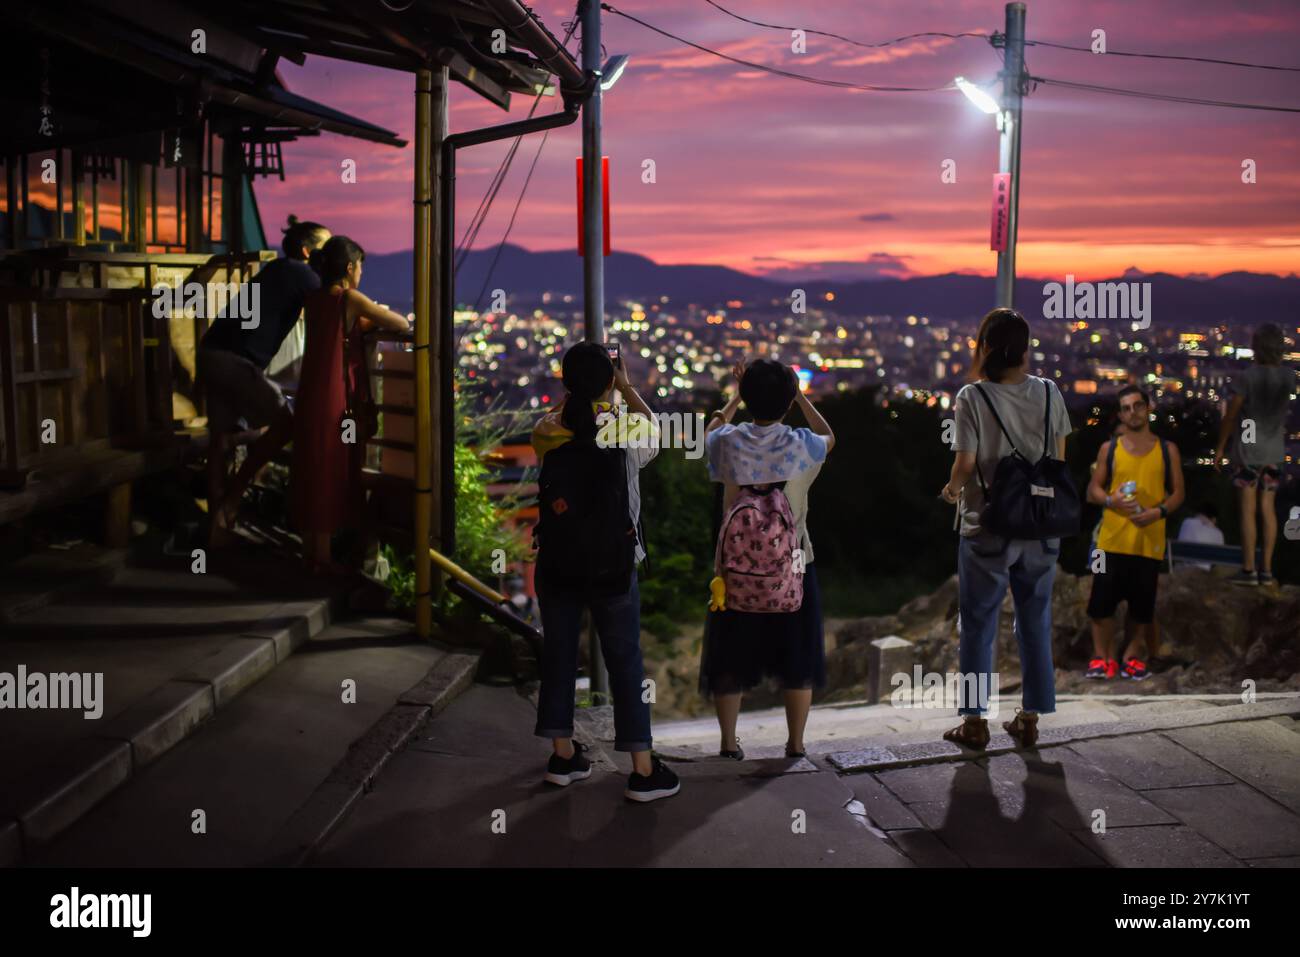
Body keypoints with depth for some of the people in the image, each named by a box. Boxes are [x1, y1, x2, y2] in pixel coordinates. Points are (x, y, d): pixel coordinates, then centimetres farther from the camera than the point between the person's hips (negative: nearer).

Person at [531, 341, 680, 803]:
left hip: (556, 565, 3)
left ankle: (563, 756, 24)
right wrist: (627, 386, 20)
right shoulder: (626, 433, -12)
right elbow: (654, 428, 12)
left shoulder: (549, 433, -6)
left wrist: (576, 386, 22)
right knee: (625, 661, 5)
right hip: (612, 567, -2)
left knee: (558, 656, 14)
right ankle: (643, 771, 9)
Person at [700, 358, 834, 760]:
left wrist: (737, 395, 23)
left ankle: (729, 743, 19)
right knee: (797, 659, 14)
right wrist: (799, 394, 17)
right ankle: (795, 743, 21)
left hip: (735, 568, 1)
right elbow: (829, 437, 14)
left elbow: (709, 430, 17)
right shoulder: (800, 445, -12)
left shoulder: (728, 443, -10)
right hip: (792, 567, 0)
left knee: (730, 659, 13)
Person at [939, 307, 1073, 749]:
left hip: (987, 527, -3)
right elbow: (1059, 460, 4)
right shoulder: (1049, 393, -1)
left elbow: (965, 464, -12)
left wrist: (952, 489, 8)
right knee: (1035, 622, 14)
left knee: (977, 624, 8)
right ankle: (1030, 718, 22)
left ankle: (975, 721, 13)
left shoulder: (972, 397, -12)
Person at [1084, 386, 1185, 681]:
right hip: (1112, 540, 0)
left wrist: (1160, 511, -12)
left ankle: (1131, 656, 22)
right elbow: (1092, 490, 7)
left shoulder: (1167, 450, 5)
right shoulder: (1109, 448, 5)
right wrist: (1110, 500, -14)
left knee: (1141, 604, 7)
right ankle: (1102, 658, 9)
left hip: (1149, 541, 0)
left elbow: (1178, 493, 7)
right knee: (1101, 602, -3)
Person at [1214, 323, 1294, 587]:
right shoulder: (1288, 377, 0)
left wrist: (1220, 448, -3)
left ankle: (1248, 569, -1)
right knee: (1268, 509, 8)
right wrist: (1275, 362, 16)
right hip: (1274, 451, 4)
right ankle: (1266, 569, 10)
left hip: (1249, 449, -4)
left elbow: (1230, 415, -12)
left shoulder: (1248, 376, -14)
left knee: (1248, 509, -2)